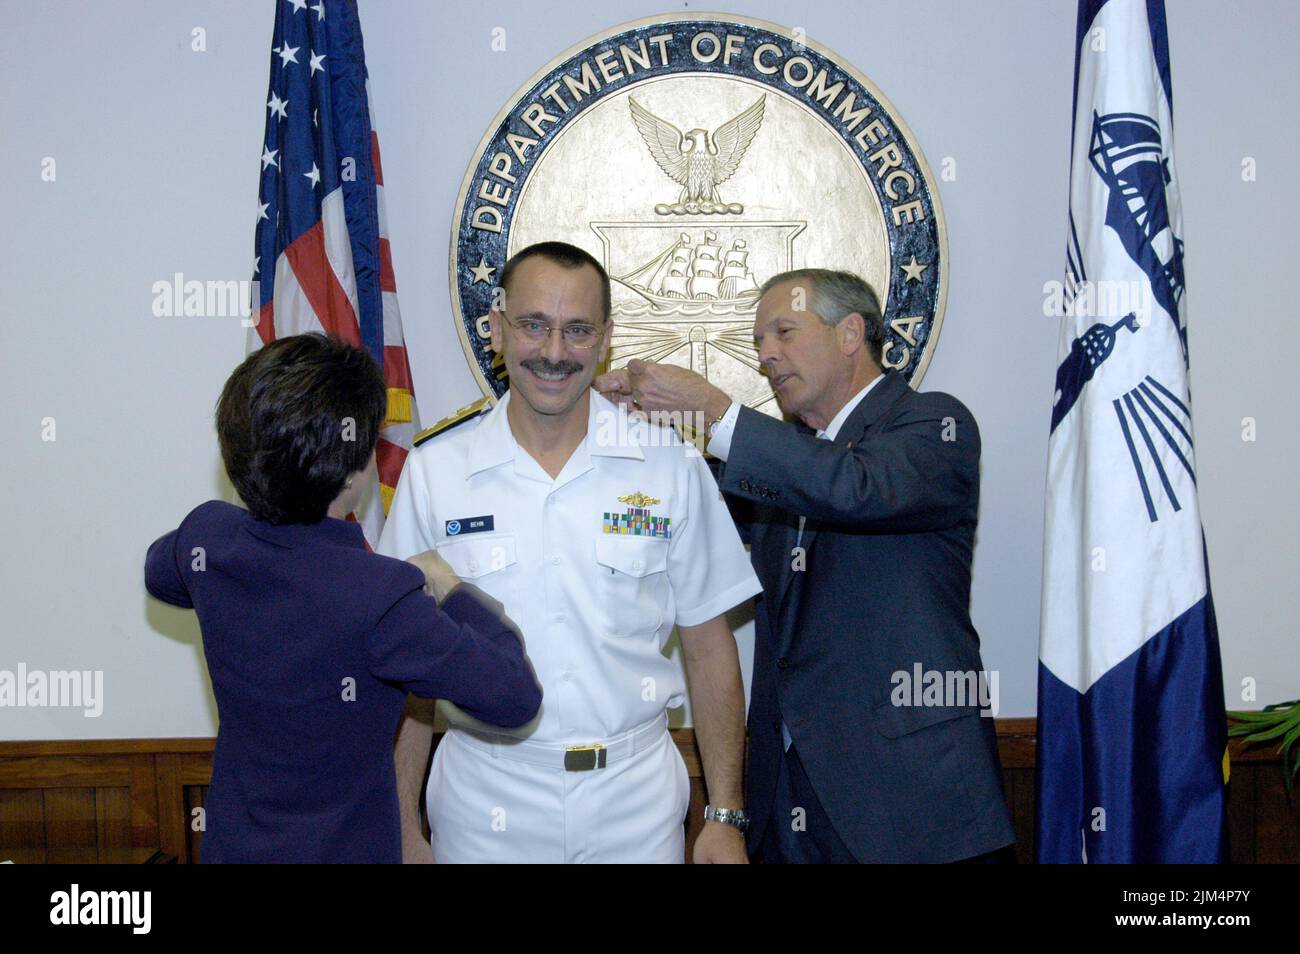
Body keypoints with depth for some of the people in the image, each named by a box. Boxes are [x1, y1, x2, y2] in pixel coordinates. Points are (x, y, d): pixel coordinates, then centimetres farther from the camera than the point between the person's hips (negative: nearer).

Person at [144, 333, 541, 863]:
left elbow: (158, 575, 13)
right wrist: (453, 590, -11)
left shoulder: (204, 538, -14)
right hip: (341, 848, -6)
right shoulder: (381, 598, -33)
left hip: (229, 841, 6)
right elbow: (516, 698, -26)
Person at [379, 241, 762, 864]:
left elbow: (708, 650, 1)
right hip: (484, 810, 0)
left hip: (637, 803, 0)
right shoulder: (433, 470, -4)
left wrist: (725, 818, -1)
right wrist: (405, 828, -1)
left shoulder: (672, 468, -4)